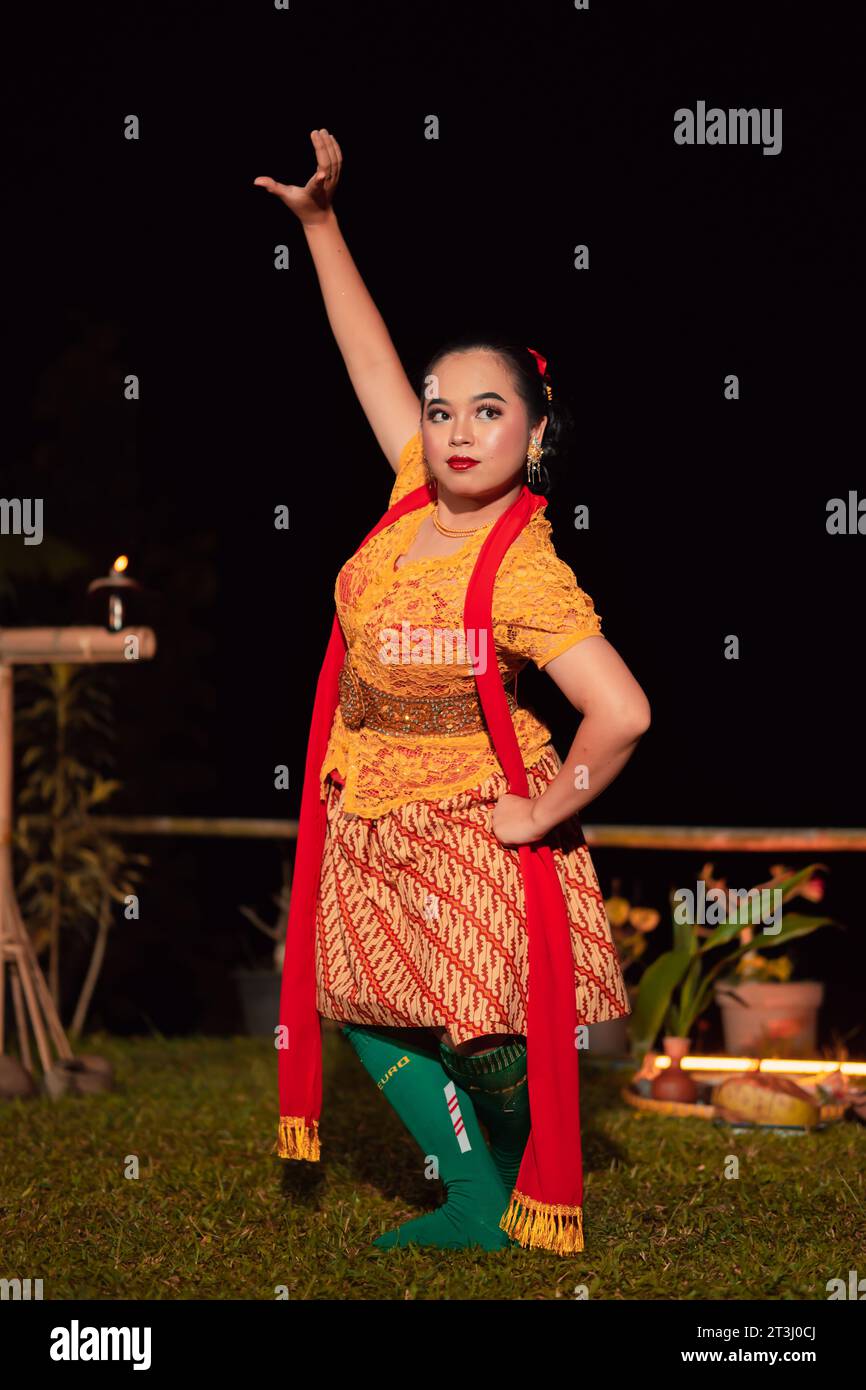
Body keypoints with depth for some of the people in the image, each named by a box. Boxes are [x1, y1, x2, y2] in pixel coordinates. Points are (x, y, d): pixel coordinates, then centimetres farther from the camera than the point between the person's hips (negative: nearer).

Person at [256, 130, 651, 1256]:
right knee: (366, 1010, 17)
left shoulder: (523, 570, -26)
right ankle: (478, 1209, 30)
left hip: (475, 830, -8)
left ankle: (532, 1210, 29)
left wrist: (547, 811, -22)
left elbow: (623, 711, -34)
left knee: (493, 1044, 4)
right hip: (372, 824, 8)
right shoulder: (419, 492, -6)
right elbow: (370, 355, 3)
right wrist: (318, 218, 0)